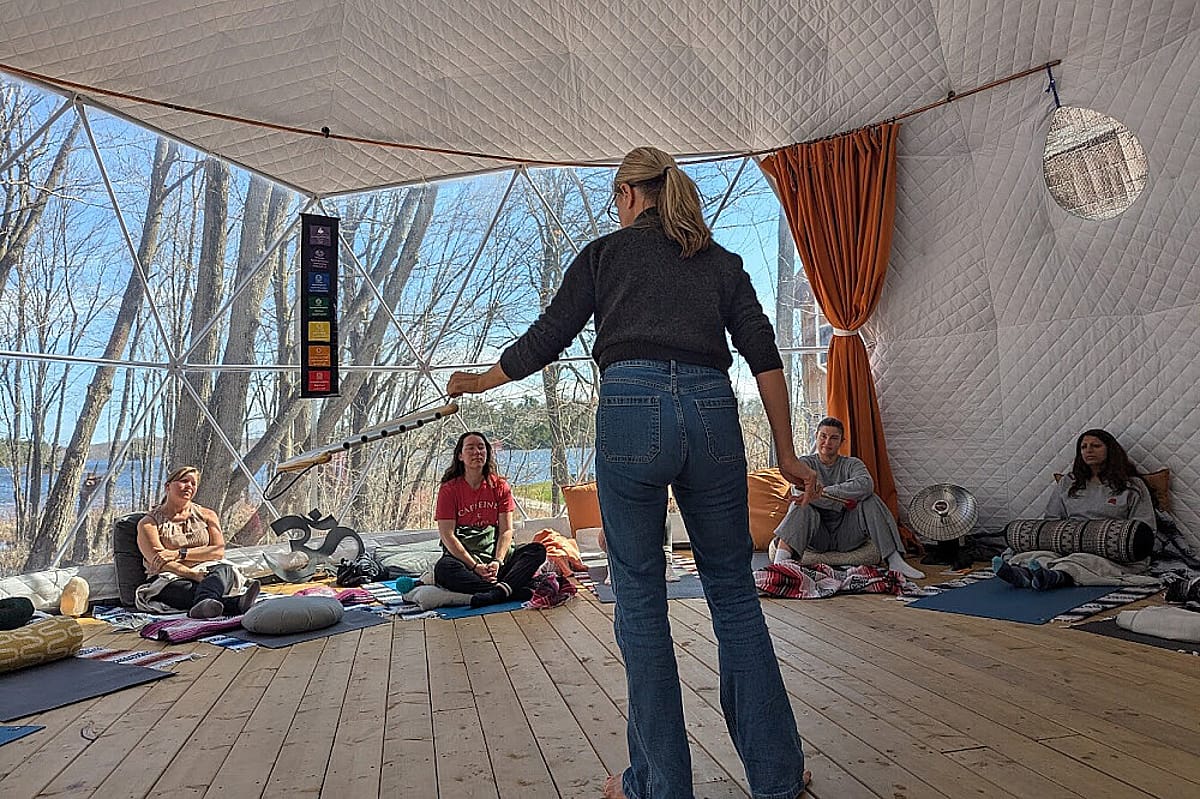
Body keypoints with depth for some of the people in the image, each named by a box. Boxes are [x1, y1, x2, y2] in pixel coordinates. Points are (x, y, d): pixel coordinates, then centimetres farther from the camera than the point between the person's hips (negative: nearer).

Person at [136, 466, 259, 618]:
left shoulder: (206, 515, 19)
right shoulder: (148, 522, 8)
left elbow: (219, 551, 5)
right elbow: (158, 561, -7)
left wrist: (179, 553, -10)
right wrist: (193, 574, -24)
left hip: (207, 571, 2)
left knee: (225, 569, -33)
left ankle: (203, 602, -68)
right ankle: (237, 603, -65)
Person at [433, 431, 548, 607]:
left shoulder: (500, 486, 7)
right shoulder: (448, 490, -1)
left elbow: (506, 530, 2)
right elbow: (447, 535, -8)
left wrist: (497, 561, -16)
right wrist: (475, 566, -18)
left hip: (495, 556, 3)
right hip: (463, 558, -3)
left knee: (537, 550, -19)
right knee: (443, 568, -36)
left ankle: (498, 592, -44)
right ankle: (515, 591, -39)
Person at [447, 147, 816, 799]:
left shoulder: (606, 252, 15)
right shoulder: (720, 260, 21)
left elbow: (546, 338, 15)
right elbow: (763, 353, 9)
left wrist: (478, 381, 32)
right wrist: (786, 455, 11)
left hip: (632, 410, -2)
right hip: (713, 414, 3)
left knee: (640, 599, 7)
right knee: (733, 592, 12)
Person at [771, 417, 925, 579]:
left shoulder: (852, 464, 6)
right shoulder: (806, 463, 4)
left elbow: (866, 485, -19)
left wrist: (824, 491, -21)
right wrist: (842, 502, -17)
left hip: (846, 536, 2)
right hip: (818, 537, -1)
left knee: (870, 501, -20)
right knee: (801, 506, -30)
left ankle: (894, 561, -25)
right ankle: (780, 561, -45)